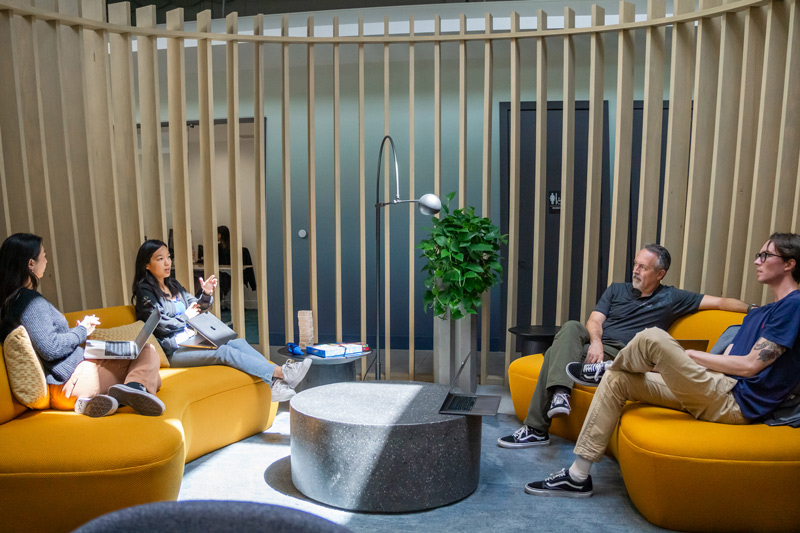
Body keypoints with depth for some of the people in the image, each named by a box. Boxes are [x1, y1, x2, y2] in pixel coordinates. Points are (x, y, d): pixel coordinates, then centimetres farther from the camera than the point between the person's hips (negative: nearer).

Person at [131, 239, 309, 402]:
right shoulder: (145, 291, -6)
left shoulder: (173, 285, 17)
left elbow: (197, 308, 20)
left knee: (239, 342, -16)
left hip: (191, 340, 8)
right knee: (225, 352, -28)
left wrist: (206, 294, -1)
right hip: (174, 351, -8)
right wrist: (186, 316, 1)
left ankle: (274, 383, -30)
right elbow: (162, 325, -14)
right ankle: (282, 372, -35)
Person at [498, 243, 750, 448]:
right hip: (595, 343, 4)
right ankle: (560, 393, -46)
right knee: (571, 327, -31)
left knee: (555, 355, -27)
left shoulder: (672, 298, 11)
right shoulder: (617, 290, 20)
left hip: (618, 355, -4)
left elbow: (720, 302, 7)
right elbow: (594, 320, 8)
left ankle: (536, 429, -24)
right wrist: (595, 342, -13)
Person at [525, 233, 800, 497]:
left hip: (737, 403, -9)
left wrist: (690, 355, -4)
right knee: (617, 380, 0)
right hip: (721, 391, 10)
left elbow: (750, 365, -13)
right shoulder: (757, 314, 25)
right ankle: (578, 476, 0)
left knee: (652, 338, -24)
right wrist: (671, 363, 5)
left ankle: (603, 369, 12)